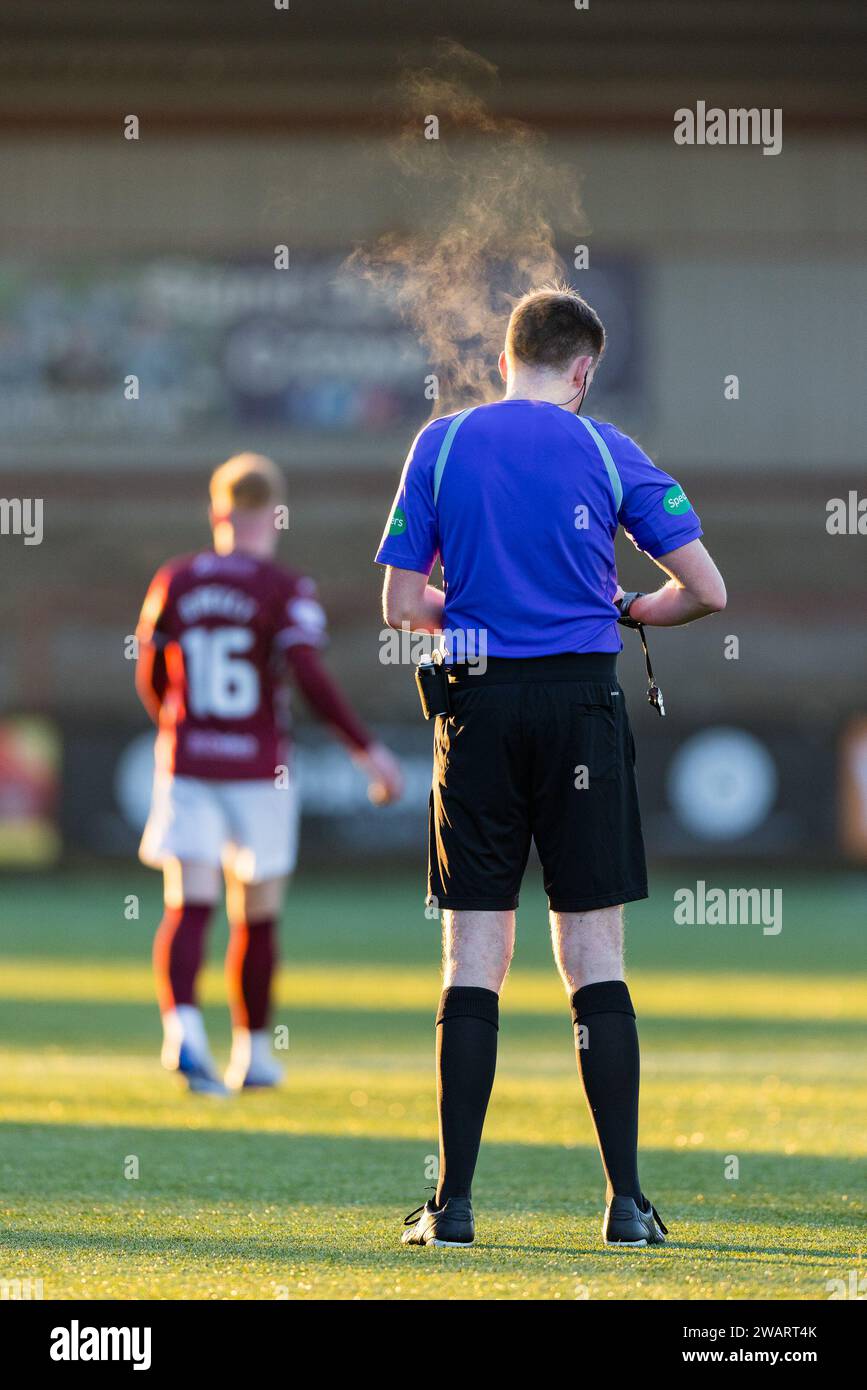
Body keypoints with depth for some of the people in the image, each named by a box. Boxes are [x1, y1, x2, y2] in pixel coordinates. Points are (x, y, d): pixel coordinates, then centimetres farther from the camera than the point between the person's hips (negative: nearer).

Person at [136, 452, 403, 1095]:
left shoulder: (175, 581, 5)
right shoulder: (285, 590, -7)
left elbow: (150, 679, 12)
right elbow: (309, 676, -18)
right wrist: (367, 748, -12)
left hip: (187, 766, 2)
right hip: (259, 770, -2)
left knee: (189, 908, -6)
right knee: (258, 917, 12)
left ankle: (181, 1025, -30)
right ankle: (253, 1052, 21)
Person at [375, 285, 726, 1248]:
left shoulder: (442, 444, 3)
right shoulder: (607, 453, 1)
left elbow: (401, 604, 3)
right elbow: (706, 591, -1)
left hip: (479, 708, 1)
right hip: (582, 706, -1)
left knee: (473, 961, 3)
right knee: (595, 960, 3)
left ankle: (454, 1203, 0)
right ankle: (626, 1201, 1)